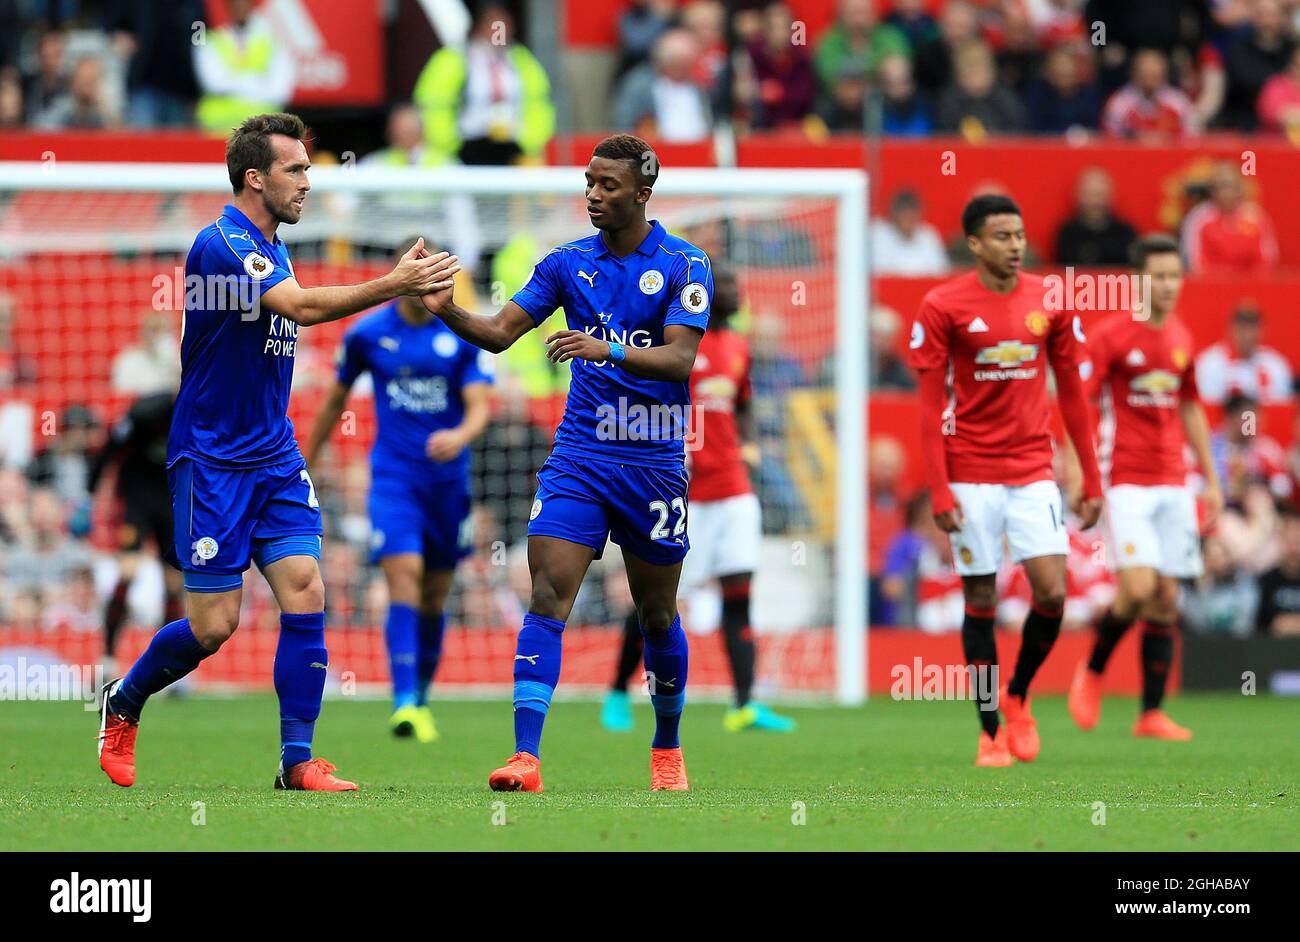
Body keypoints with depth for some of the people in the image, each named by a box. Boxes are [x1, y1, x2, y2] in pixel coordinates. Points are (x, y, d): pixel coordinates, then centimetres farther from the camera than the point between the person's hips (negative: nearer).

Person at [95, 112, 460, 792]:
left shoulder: (272, 250, 12)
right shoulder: (222, 244, -17)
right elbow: (302, 307, -31)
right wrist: (393, 284, -34)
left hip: (274, 459, 8)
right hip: (211, 460, -8)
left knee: (305, 594, -7)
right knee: (215, 623, -5)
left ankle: (297, 760, -4)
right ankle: (122, 705, 21)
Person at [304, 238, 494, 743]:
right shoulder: (367, 333, 1)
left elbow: (480, 405, -7)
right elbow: (336, 399, 13)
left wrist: (461, 435, -30)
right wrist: (306, 464, 17)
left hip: (448, 477, 2)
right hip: (393, 475, -2)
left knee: (435, 595, 10)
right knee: (404, 576, -19)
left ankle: (422, 698, 30)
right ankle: (404, 703, -25)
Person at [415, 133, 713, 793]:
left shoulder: (684, 265, -5)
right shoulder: (568, 262, 6)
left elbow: (679, 358, -16)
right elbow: (500, 331, 3)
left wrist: (608, 349, -32)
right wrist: (447, 309, -16)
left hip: (654, 461, -2)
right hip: (578, 458, 2)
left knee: (657, 615, 9)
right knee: (547, 596, -13)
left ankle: (667, 750, 31)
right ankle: (525, 759, -19)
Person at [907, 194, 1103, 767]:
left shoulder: (1051, 302, 4)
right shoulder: (942, 307, -5)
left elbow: (1072, 394, 10)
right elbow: (930, 406, -5)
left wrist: (1092, 481, 8)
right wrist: (939, 491, -11)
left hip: (1033, 472, 2)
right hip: (971, 477, -2)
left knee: (1051, 593, -9)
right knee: (981, 602, 1)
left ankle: (1018, 697, 16)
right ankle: (991, 731, 12)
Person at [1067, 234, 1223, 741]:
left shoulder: (1181, 338, 11)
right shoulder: (1111, 335, -7)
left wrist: (1211, 478, 20)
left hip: (1172, 484, 6)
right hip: (1127, 483, -6)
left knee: (1166, 599, 2)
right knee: (1139, 588, -17)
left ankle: (1152, 713, 6)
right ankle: (1092, 670, 8)